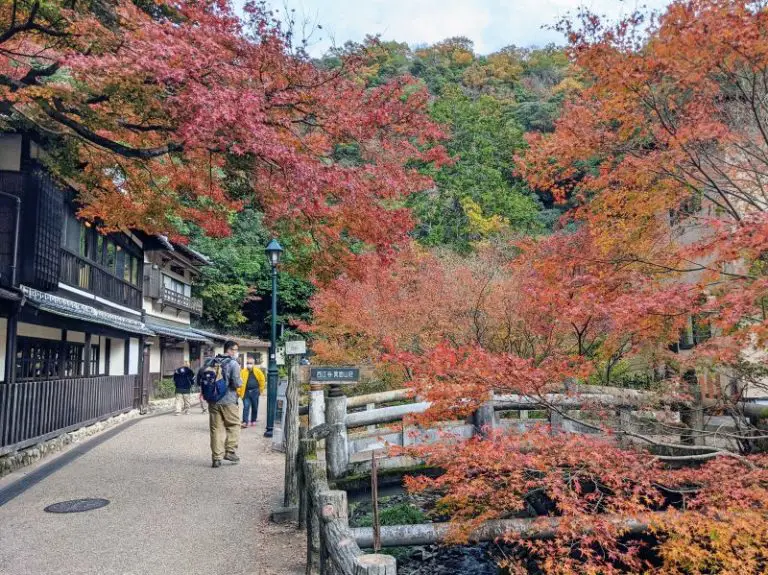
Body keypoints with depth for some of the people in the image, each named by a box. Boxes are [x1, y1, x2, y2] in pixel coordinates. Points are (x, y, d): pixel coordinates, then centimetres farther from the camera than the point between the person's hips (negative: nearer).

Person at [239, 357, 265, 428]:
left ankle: (253, 421, 23)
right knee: (246, 407, -7)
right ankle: (245, 422, -7)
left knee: (254, 407, 9)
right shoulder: (243, 372, -5)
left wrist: (261, 390, 10)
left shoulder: (257, 371, -2)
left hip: (255, 391, 1)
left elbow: (262, 380, 9)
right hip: (246, 392, -1)